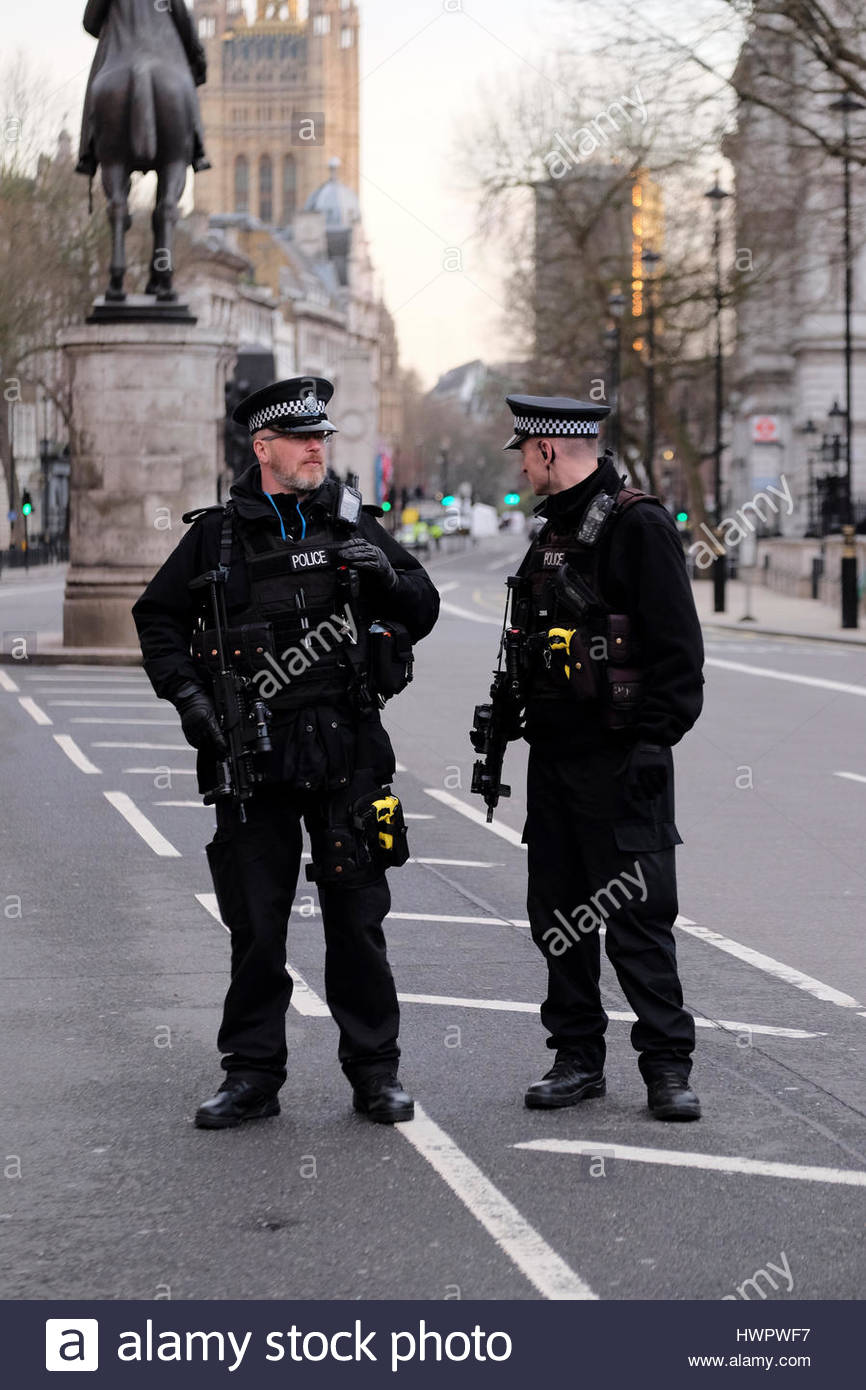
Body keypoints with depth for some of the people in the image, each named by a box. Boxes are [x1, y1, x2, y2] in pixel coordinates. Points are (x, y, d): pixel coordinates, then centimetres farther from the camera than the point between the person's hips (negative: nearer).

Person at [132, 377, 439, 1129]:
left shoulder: (355, 525, 7)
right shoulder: (218, 536, 5)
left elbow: (423, 612, 10)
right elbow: (157, 617, 12)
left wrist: (387, 574, -10)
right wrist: (186, 692, -2)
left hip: (346, 751, 0)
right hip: (252, 752, 0)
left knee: (358, 912, 3)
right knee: (255, 919, 5)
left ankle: (375, 1069, 13)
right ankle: (253, 1073, 15)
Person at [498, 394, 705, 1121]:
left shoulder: (639, 524, -10)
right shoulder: (555, 531, 17)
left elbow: (677, 647, -14)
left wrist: (654, 741, -18)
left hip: (619, 759, -8)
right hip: (555, 754, 9)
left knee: (638, 913, -5)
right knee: (559, 912, 10)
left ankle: (667, 1065, 2)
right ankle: (578, 1057, 19)